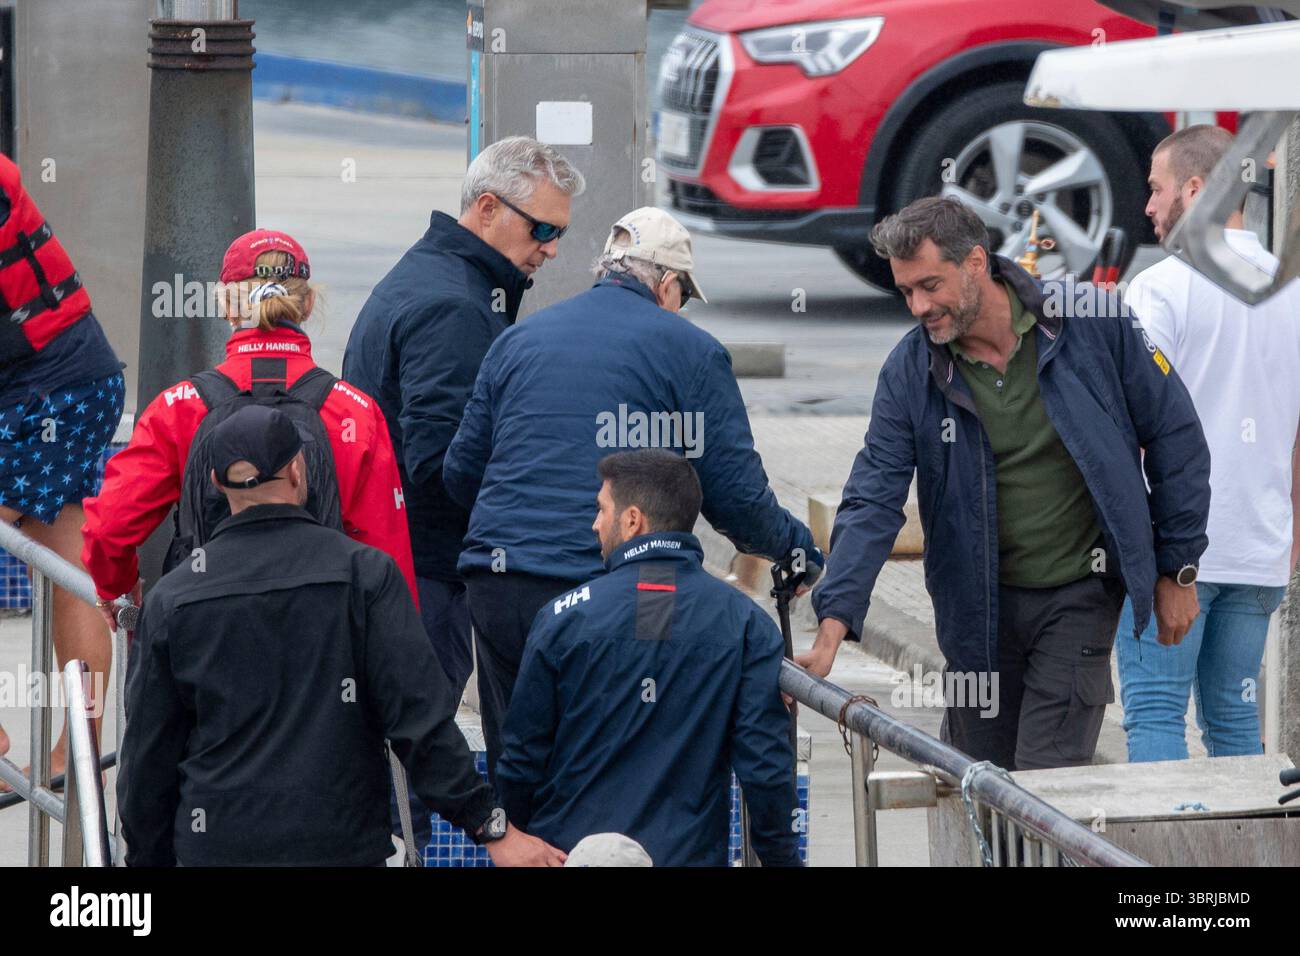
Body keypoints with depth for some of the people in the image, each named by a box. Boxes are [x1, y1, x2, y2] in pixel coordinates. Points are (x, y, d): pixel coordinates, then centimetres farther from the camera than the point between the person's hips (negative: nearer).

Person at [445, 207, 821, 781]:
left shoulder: (518, 340, 18)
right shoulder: (689, 351, 4)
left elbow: (460, 473, 20)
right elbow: (734, 493, 1)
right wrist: (796, 547, 19)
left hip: (495, 589, 5)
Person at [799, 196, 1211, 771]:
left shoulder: (1092, 324, -11)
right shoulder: (910, 370, -6)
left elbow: (1174, 437, -1)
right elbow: (873, 500, -11)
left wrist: (1176, 570, 2)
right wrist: (832, 628, -22)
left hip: (1080, 594, -3)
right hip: (978, 608, 3)